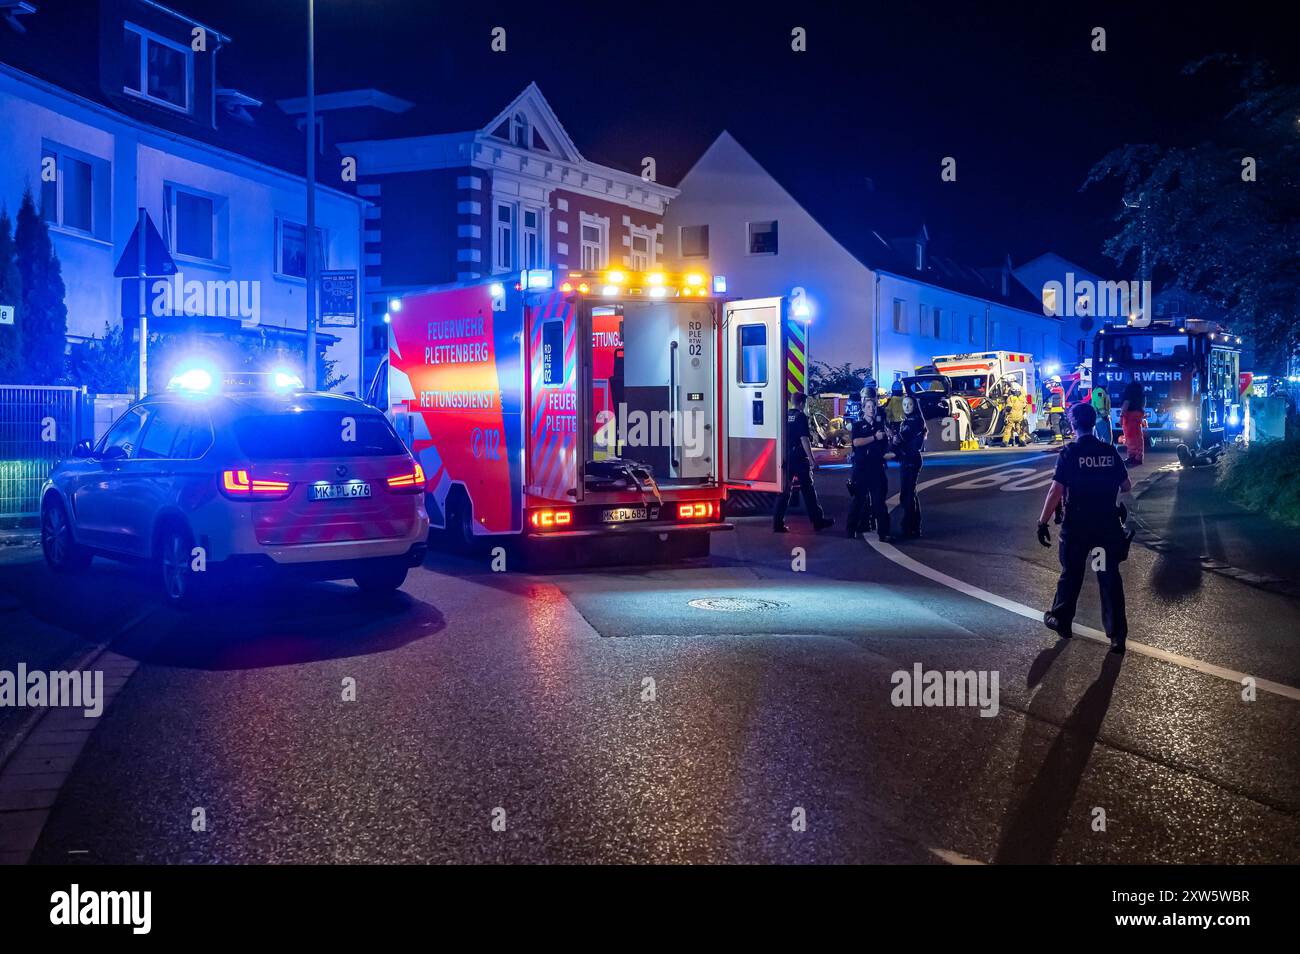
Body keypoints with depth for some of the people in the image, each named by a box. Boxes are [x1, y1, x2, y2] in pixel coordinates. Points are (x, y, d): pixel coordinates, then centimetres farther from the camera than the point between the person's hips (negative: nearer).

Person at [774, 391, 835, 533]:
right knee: (808, 490, 2)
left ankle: (778, 523, 2)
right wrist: (812, 459, -14)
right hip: (799, 458, -6)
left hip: (786, 458, 6)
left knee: (785, 490, 7)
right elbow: (804, 439, -16)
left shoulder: (786, 416, 9)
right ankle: (818, 521, 10)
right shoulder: (801, 416, -10)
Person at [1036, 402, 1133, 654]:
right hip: (1108, 525, 3)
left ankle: (1061, 621, 31)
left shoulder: (1069, 453, -12)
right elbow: (1126, 486, 9)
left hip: (1076, 526, -3)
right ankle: (1117, 635, 4)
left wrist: (1043, 522, -12)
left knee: (1071, 575, 14)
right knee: (1110, 578, 5)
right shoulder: (1110, 452, 0)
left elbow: (1056, 491, -17)